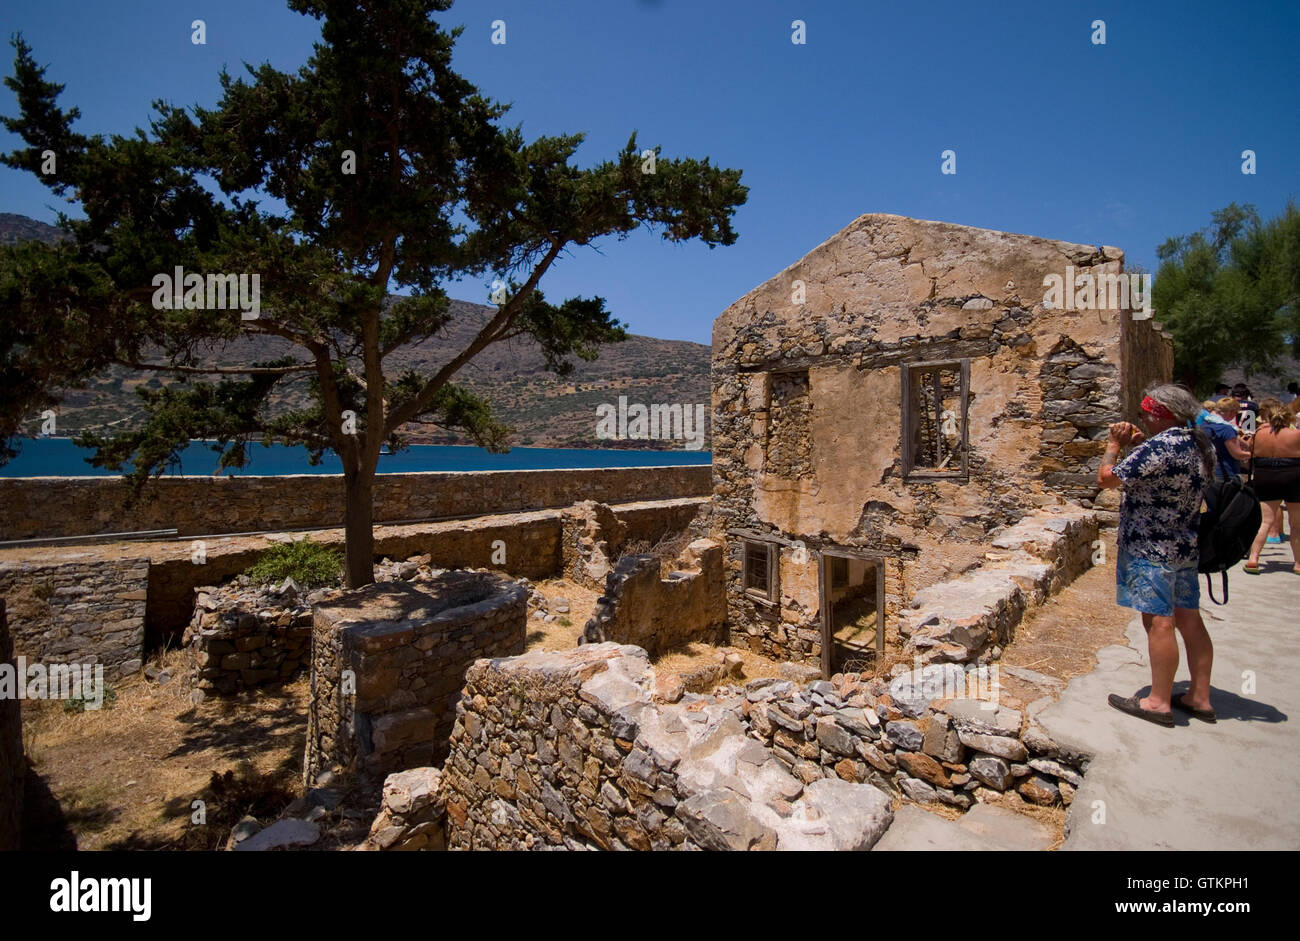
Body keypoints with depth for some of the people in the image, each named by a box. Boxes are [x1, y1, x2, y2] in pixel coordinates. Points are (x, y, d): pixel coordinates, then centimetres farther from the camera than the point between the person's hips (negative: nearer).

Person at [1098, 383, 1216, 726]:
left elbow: (1107, 479, -20)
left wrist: (1114, 444, -5)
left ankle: (1159, 702, 6)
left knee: (1159, 622, -3)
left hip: (1152, 550, -9)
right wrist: (1140, 445, 12)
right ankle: (1200, 697, 23)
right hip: (1186, 546, 9)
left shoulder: (1159, 446, -21)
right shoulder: (1201, 444, 9)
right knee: (1189, 619, 13)